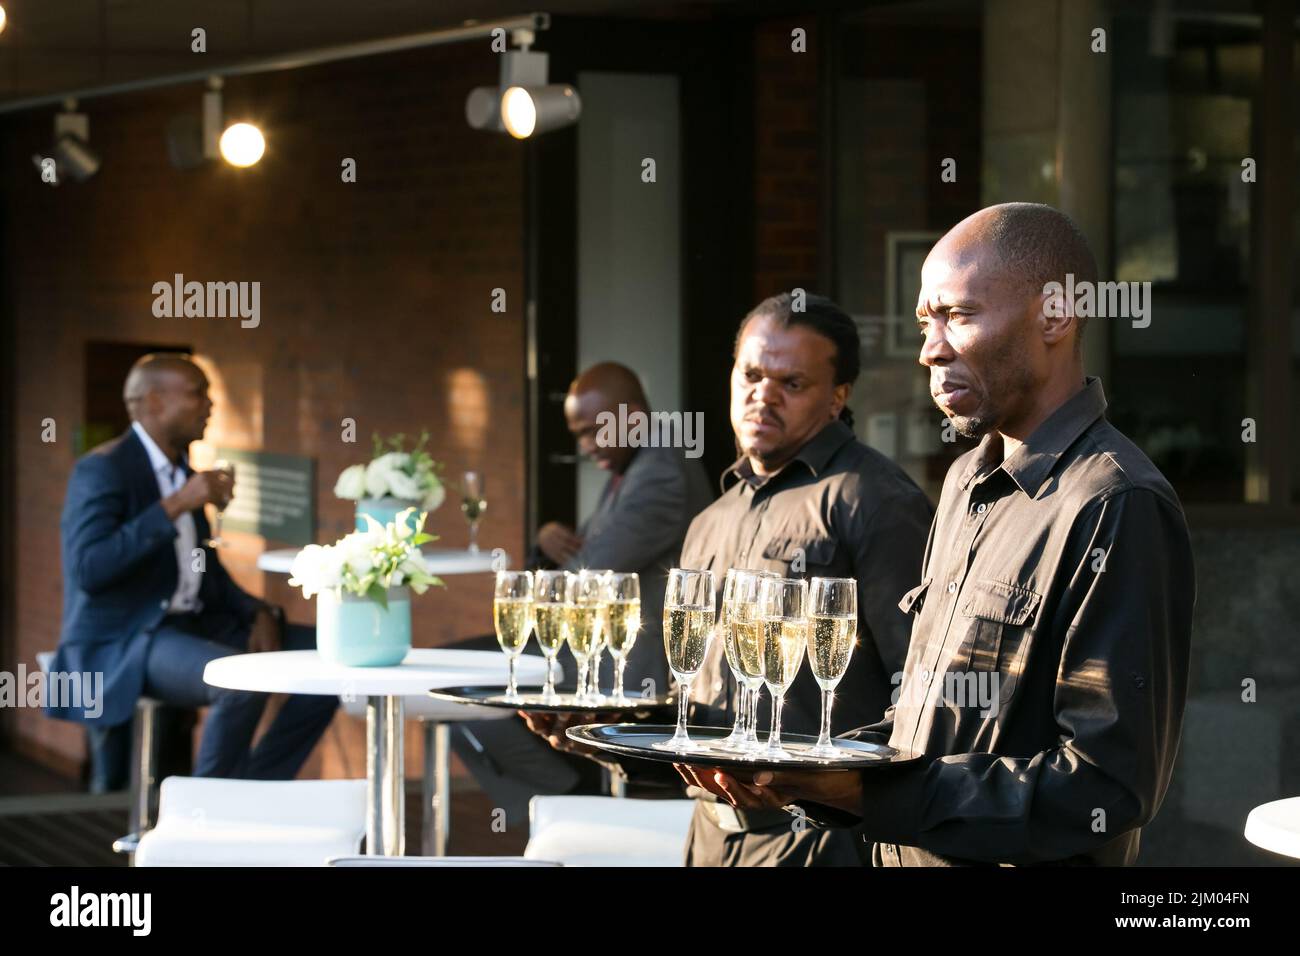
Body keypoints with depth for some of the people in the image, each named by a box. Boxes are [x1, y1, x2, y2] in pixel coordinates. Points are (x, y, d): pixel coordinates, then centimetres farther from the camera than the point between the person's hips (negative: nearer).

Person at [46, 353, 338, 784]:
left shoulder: (181, 472, 14)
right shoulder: (103, 469, -12)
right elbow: (89, 570, -26)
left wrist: (260, 613, 1)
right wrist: (175, 506, -28)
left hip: (193, 627, 9)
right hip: (120, 642, -9)